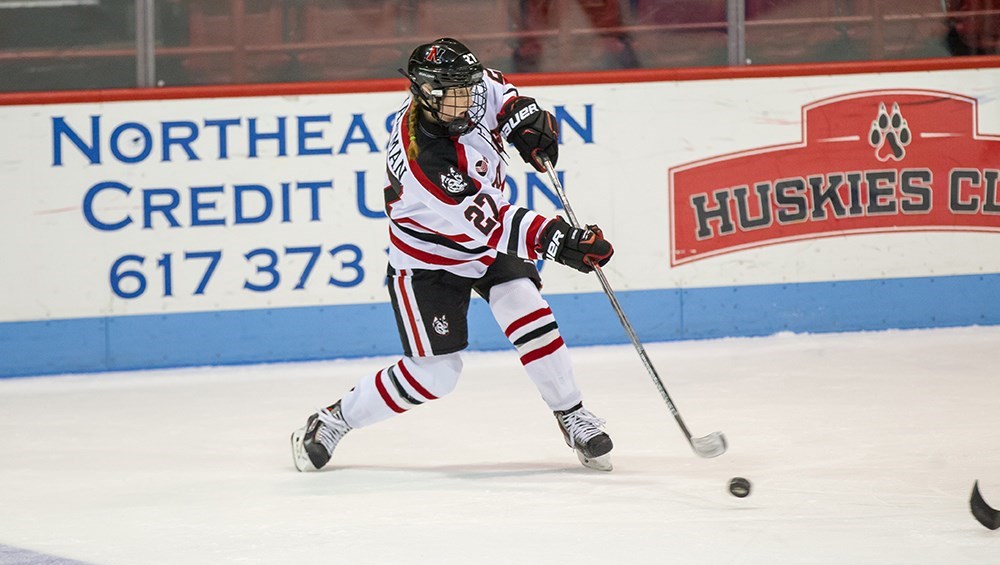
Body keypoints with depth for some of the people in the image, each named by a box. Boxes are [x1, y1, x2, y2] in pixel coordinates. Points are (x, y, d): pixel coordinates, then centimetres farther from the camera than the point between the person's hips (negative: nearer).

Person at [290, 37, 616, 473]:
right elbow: (485, 227, -36)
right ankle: (332, 422, 10)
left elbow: (495, 90, 10)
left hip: (489, 236, 6)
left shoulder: (465, 93, -18)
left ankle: (572, 417, 2)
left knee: (527, 313, -14)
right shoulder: (421, 159, -38)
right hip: (428, 259, -6)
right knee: (434, 373, -6)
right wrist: (557, 241, -39)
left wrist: (524, 117, -8)